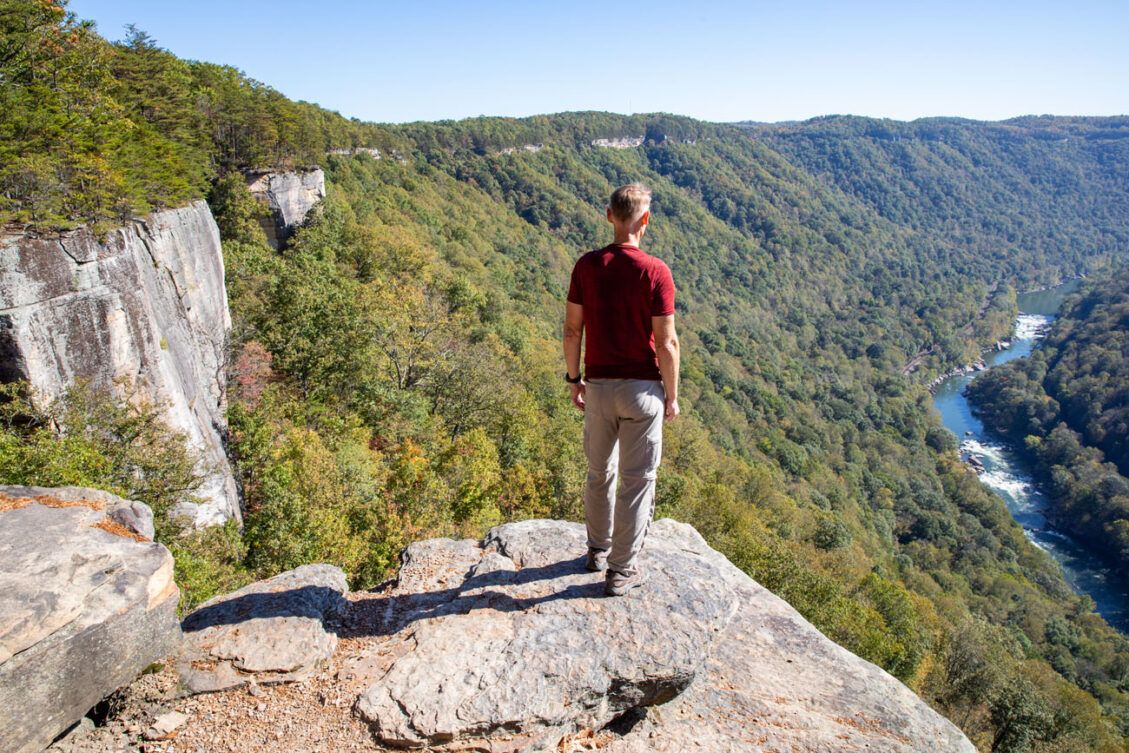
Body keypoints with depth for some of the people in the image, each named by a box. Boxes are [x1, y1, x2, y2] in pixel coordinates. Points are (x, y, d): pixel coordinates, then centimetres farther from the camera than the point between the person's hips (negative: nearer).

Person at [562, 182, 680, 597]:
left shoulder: (586, 265, -3)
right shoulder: (655, 272, -13)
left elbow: (572, 329, 1)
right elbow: (666, 342, -12)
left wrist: (574, 379, 13)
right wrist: (672, 396, -1)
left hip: (598, 386, 4)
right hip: (643, 389, -4)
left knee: (600, 472, 20)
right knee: (636, 481, 8)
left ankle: (599, 548, 38)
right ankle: (622, 570, 16)